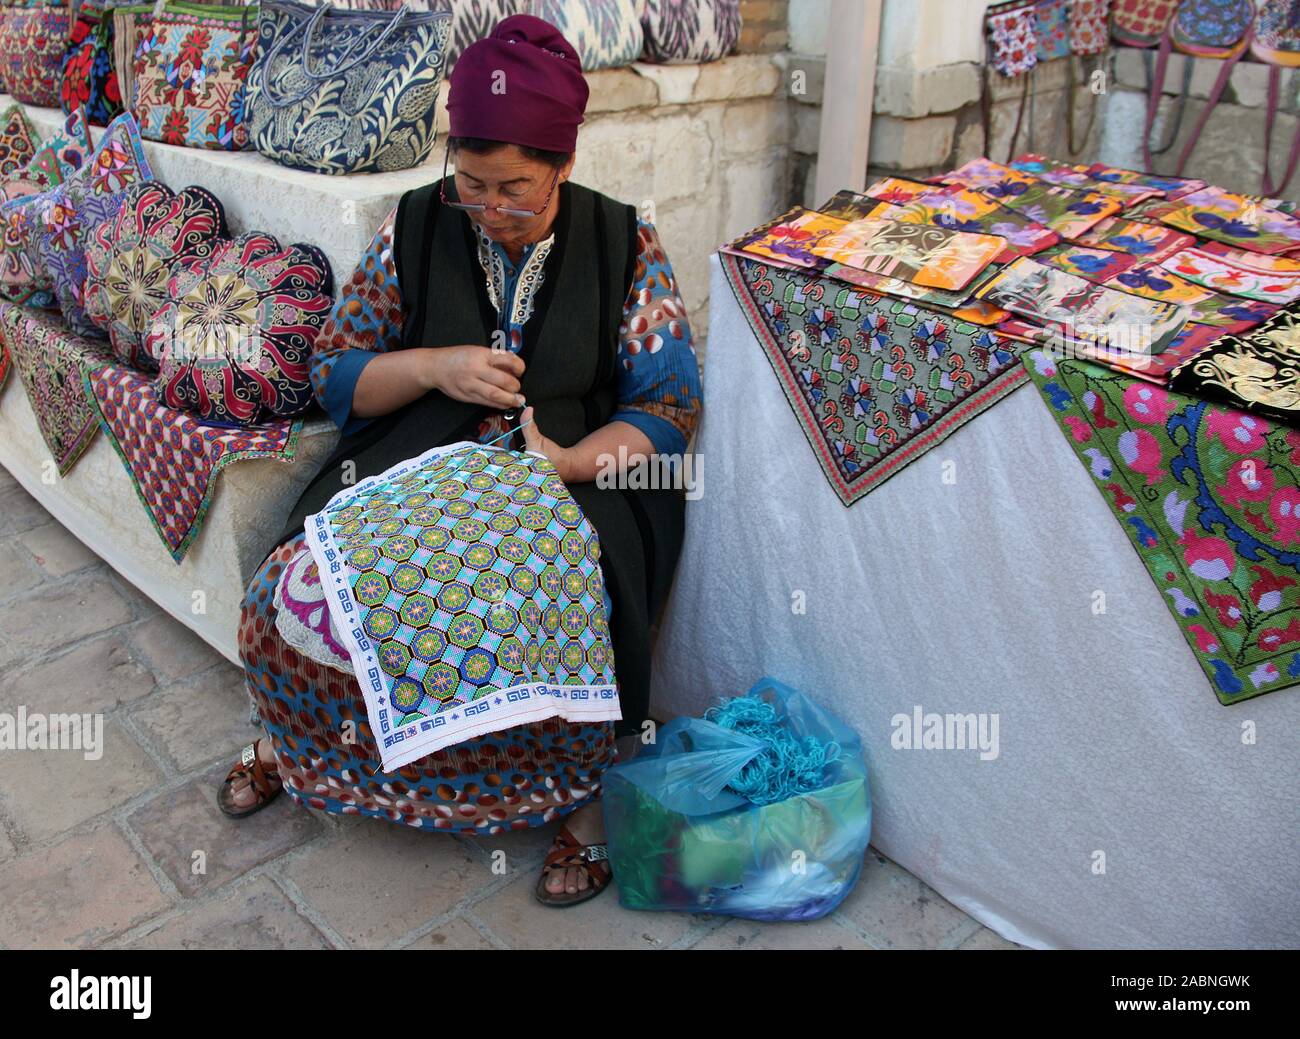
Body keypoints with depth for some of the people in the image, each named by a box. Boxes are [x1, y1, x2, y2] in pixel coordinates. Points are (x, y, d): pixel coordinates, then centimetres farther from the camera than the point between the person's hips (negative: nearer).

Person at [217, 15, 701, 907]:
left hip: (575, 474, -2)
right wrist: (435, 366, -12)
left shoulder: (626, 247, 0)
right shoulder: (413, 229, 4)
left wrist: (574, 461, -19)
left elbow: (672, 405, -2)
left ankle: (583, 787, -3)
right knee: (300, 590, -22)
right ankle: (299, 737, 14)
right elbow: (335, 372, 7)